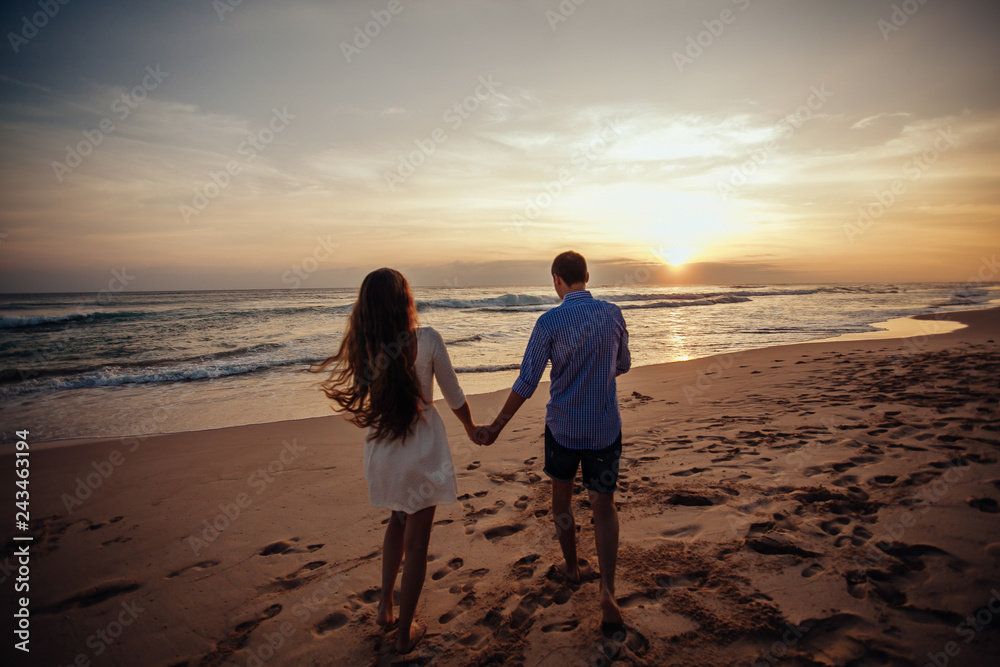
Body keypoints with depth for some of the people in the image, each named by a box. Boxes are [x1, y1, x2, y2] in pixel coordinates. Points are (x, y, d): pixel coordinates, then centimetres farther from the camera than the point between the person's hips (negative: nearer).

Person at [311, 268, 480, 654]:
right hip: (422, 449, -4)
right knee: (416, 541, 13)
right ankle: (405, 632, 28)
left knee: (398, 520, 31)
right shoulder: (427, 340, -16)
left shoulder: (361, 347, -7)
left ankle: (385, 607, 35)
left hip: (381, 449, 4)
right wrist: (471, 428, 12)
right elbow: (454, 398, -5)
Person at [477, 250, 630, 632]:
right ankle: (607, 591, -1)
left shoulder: (550, 322, -14)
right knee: (603, 506, 9)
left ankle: (571, 567, 35)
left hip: (562, 427, -2)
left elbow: (527, 382, -12)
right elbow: (623, 365, 10)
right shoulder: (613, 314, -3)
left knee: (562, 496, 20)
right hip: (605, 428, 2)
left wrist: (497, 426, -4)